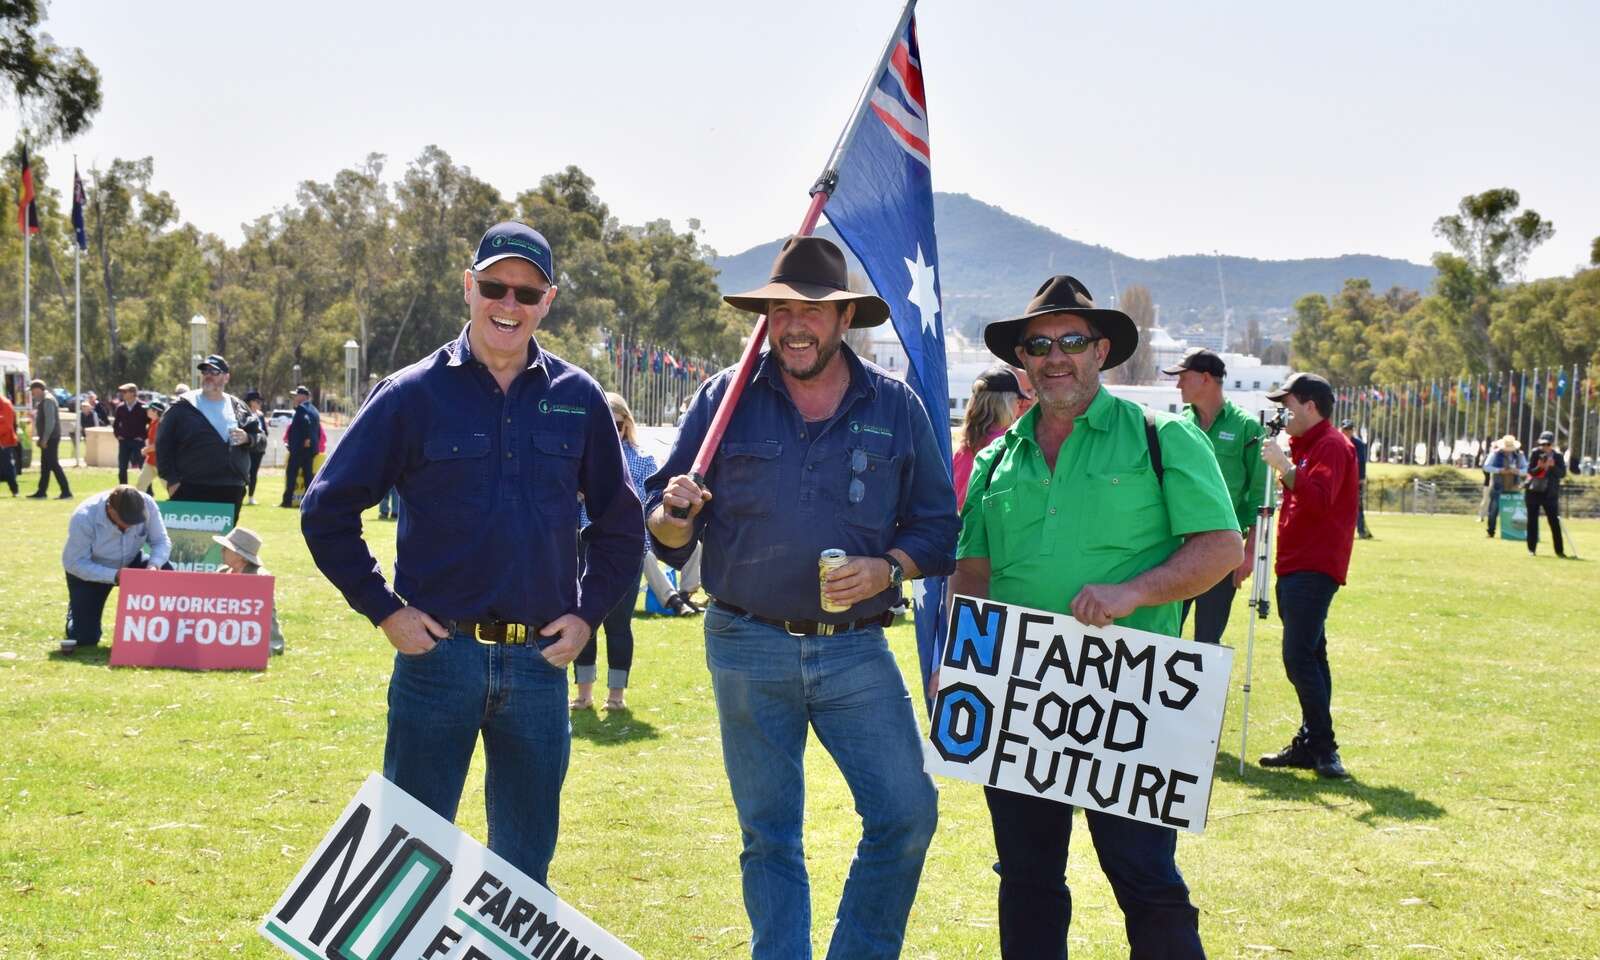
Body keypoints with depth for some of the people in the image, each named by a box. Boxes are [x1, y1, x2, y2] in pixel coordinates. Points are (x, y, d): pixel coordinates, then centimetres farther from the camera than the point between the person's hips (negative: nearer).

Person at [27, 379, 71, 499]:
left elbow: (50, 421, -22)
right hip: (46, 439, 10)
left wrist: (44, 439, -21)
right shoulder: (42, 400, 16)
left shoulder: (48, 400, -16)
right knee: (45, 465, 13)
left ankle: (66, 492, -9)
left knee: (53, 464, -9)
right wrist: (42, 438, 19)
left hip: (50, 438, -10)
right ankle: (41, 492, 19)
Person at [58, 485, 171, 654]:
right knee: (84, 637, -11)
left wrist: (154, 565, -38)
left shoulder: (146, 505, -26)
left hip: (130, 563, 3)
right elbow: (76, 563, -29)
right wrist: (114, 575, -40)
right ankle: (75, 610, 26)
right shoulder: (84, 518, -34)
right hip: (90, 571, -3)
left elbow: (161, 541, -16)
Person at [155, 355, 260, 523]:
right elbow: (163, 444, 2)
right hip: (191, 491, -3)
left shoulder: (239, 407, 14)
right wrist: (171, 481, -6)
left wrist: (247, 438, -5)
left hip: (231, 492, 3)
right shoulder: (182, 406, 4)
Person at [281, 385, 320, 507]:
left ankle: (287, 501, -4)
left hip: (299, 448, -8)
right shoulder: (314, 410, 16)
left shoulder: (301, 408, -10)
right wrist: (314, 443, 16)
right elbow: (318, 430, 16)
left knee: (291, 474, -3)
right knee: (308, 474, 9)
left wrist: (307, 439, -22)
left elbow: (306, 421, -28)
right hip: (312, 448, 8)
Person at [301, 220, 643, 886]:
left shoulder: (577, 399, 6)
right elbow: (326, 510, 2)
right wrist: (383, 609, -4)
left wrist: (588, 612, 5)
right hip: (438, 653, -2)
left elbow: (620, 523, 15)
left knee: (525, 863, 12)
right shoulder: (414, 394, -1)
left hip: (540, 660, 2)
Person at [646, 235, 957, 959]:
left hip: (856, 650, 0)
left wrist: (887, 569, -12)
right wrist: (676, 512, -18)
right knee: (769, 834, 8)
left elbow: (937, 526, 7)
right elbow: (665, 533, 5)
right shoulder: (724, 400, 3)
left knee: (907, 814, -7)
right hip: (748, 648, 0)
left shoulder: (897, 408, 4)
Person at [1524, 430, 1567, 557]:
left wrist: (1553, 466, -21)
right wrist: (1539, 467, -24)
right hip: (1534, 491, 0)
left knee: (1555, 522, -2)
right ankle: (1532, 549, 11)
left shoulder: (1558, 456, 1)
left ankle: (1559, 550, 2)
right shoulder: (1535, 453, -2)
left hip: (1550, 493, 0)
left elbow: (1562, 473, -4)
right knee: (1532, 521, 3)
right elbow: (1530, 471, -5)